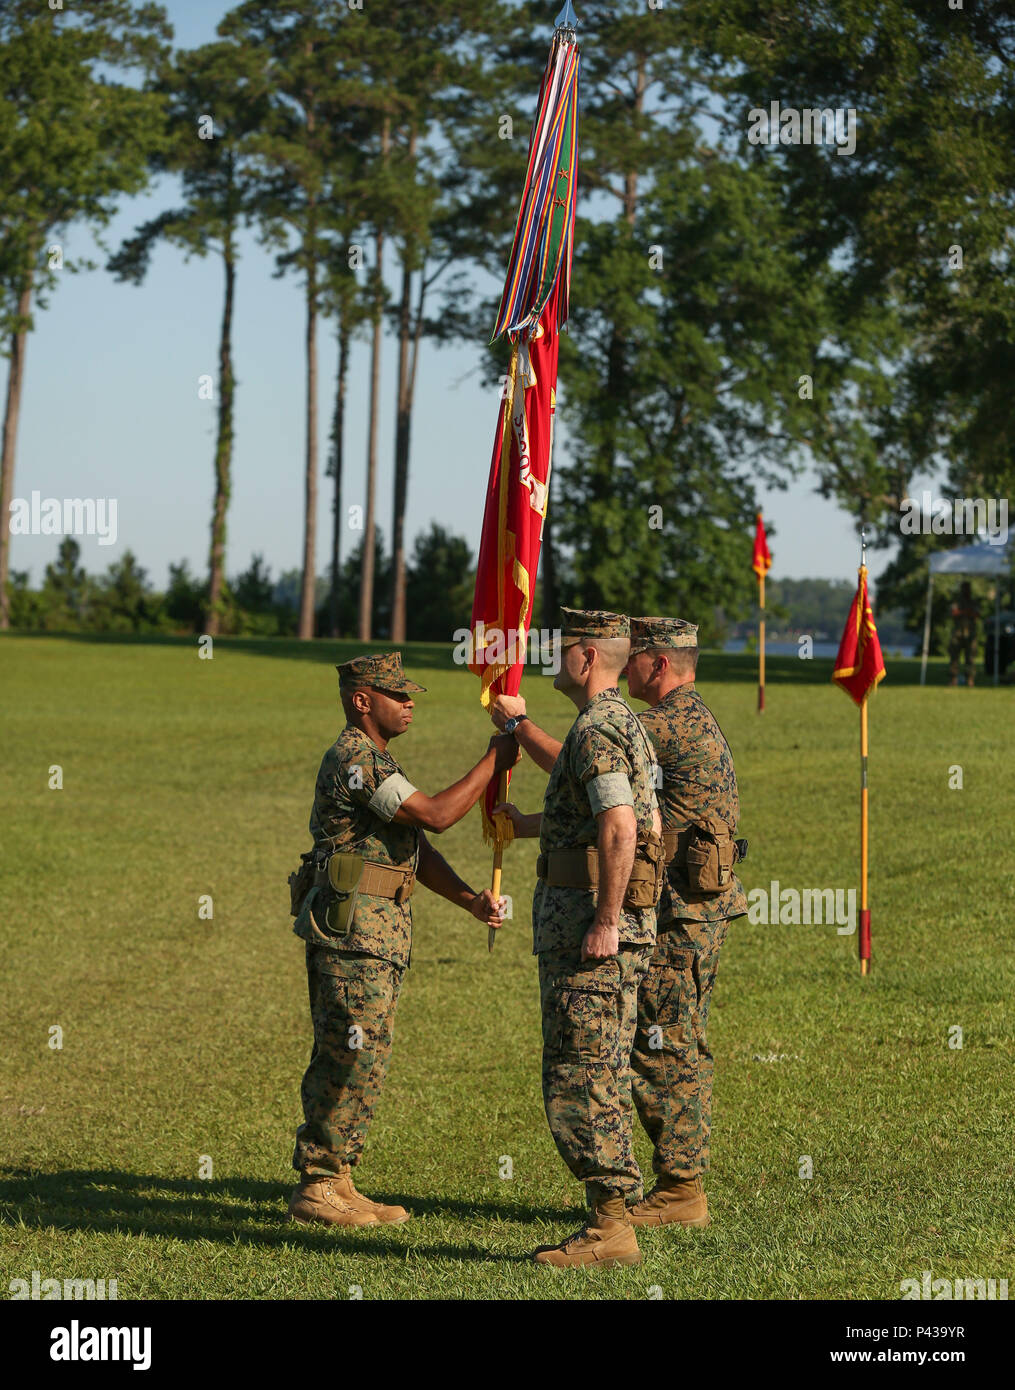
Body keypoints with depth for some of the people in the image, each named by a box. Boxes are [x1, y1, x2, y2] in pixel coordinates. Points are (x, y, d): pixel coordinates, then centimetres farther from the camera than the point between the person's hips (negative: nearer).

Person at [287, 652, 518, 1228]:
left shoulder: (378, 763, 21)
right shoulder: (353, 760, -14)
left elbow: (419, 851, 19)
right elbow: (435, 814, -20)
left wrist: (470, 899, 5)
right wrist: (494, 761, -11)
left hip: (379, 937, 10)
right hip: (351, 929, -10)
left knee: (348, 1062, 11)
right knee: (354, 1058, -10)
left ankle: (335, 1182, 15)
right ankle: (318, 1187, -5)